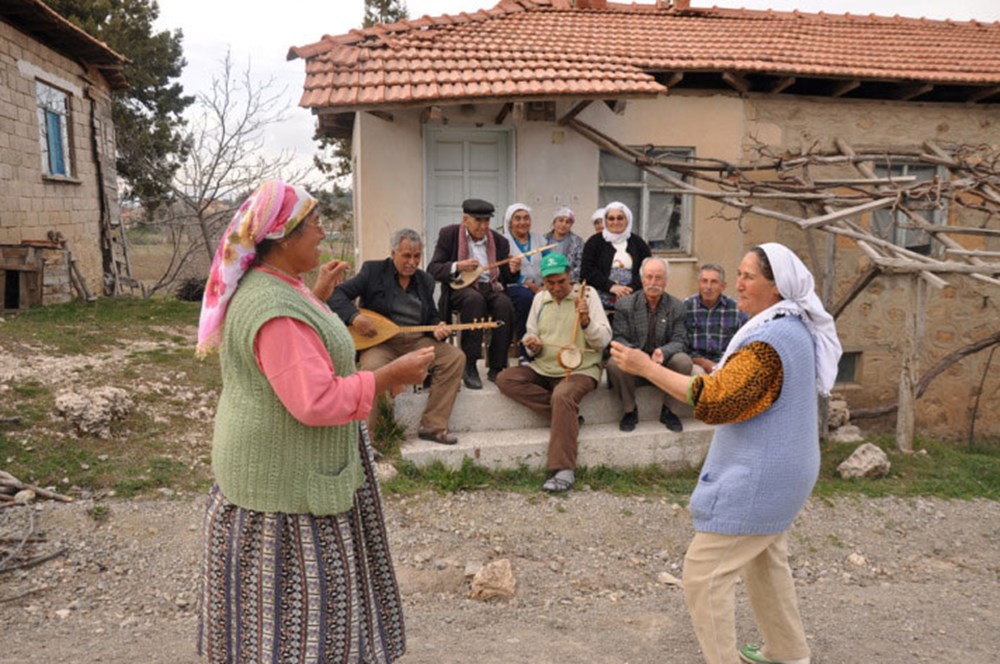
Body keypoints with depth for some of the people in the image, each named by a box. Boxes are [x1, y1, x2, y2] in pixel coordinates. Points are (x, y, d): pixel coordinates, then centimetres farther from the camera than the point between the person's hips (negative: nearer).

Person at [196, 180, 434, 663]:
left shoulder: (267, 284, 7)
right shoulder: (275, 308, -28)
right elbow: (317, 401, -32)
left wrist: (318, 296, 19)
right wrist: (390, 375, -25)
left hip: (279, 460, 10)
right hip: (287, 473, -10)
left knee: (279, 589, 24)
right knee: (291, 592, 5)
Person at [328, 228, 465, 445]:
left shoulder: (425, 280, 15)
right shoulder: (373, 271, 1)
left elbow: (432, 316, 20)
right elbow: (336, 294, -6)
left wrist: (438, 329, -5)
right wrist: (355, 316, -24)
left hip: (417, 340, 5)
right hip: (379, 339, -4)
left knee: (455, 357, -17)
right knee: (373, 368, -37)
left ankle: (432, 426, -11)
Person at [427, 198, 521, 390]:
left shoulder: (499, 241, 11)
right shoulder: (449, 234, 4)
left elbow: (506, 278, 13)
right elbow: (432, 269, -2)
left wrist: (513, 271, -11)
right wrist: (457, 267, -19)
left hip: (490, 287, 3)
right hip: (461, 287, -3)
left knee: (505, 304, -31)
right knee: (475, 299, -37)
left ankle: (496, 368, -22)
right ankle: (469, 367, -33)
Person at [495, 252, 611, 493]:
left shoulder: (587, 294, 1)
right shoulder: (540, 299, 14)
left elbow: (603, 341, -3)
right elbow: (531, 341, 17)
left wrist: (586, 321, -21)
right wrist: (533, 346, -6)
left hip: (580, 369, -5)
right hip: (543, 369, 6)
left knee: (562, 396, -36)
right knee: (505, 379, -17)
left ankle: (564, 470, -30)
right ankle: (569, 415, -16)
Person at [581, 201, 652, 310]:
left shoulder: (637, 242, 11)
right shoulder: (594, 242, 6)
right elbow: (586, 271, -2)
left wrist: (630, 288, -12)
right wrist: (611, 286, -13)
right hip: (601, 303, -1)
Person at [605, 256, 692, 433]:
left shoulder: (676, 306, 3)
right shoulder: (624, 304, 0)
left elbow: (679, 340, -3)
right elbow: (618, 337, -5)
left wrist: (663, 352, -28)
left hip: (663, 361, 1)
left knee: (684, 361, -30)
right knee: (614, 363, -32)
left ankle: (667, 410, -5)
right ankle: (629, 410, -7)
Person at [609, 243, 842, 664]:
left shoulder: (771, 338, -25)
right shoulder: (797, 329, 8)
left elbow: (716, 400, -30)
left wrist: (648, 368, -29)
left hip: (757, 477, -11)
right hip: (778, 470, 11)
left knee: (704, 572, -4)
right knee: (765, 559, 25)